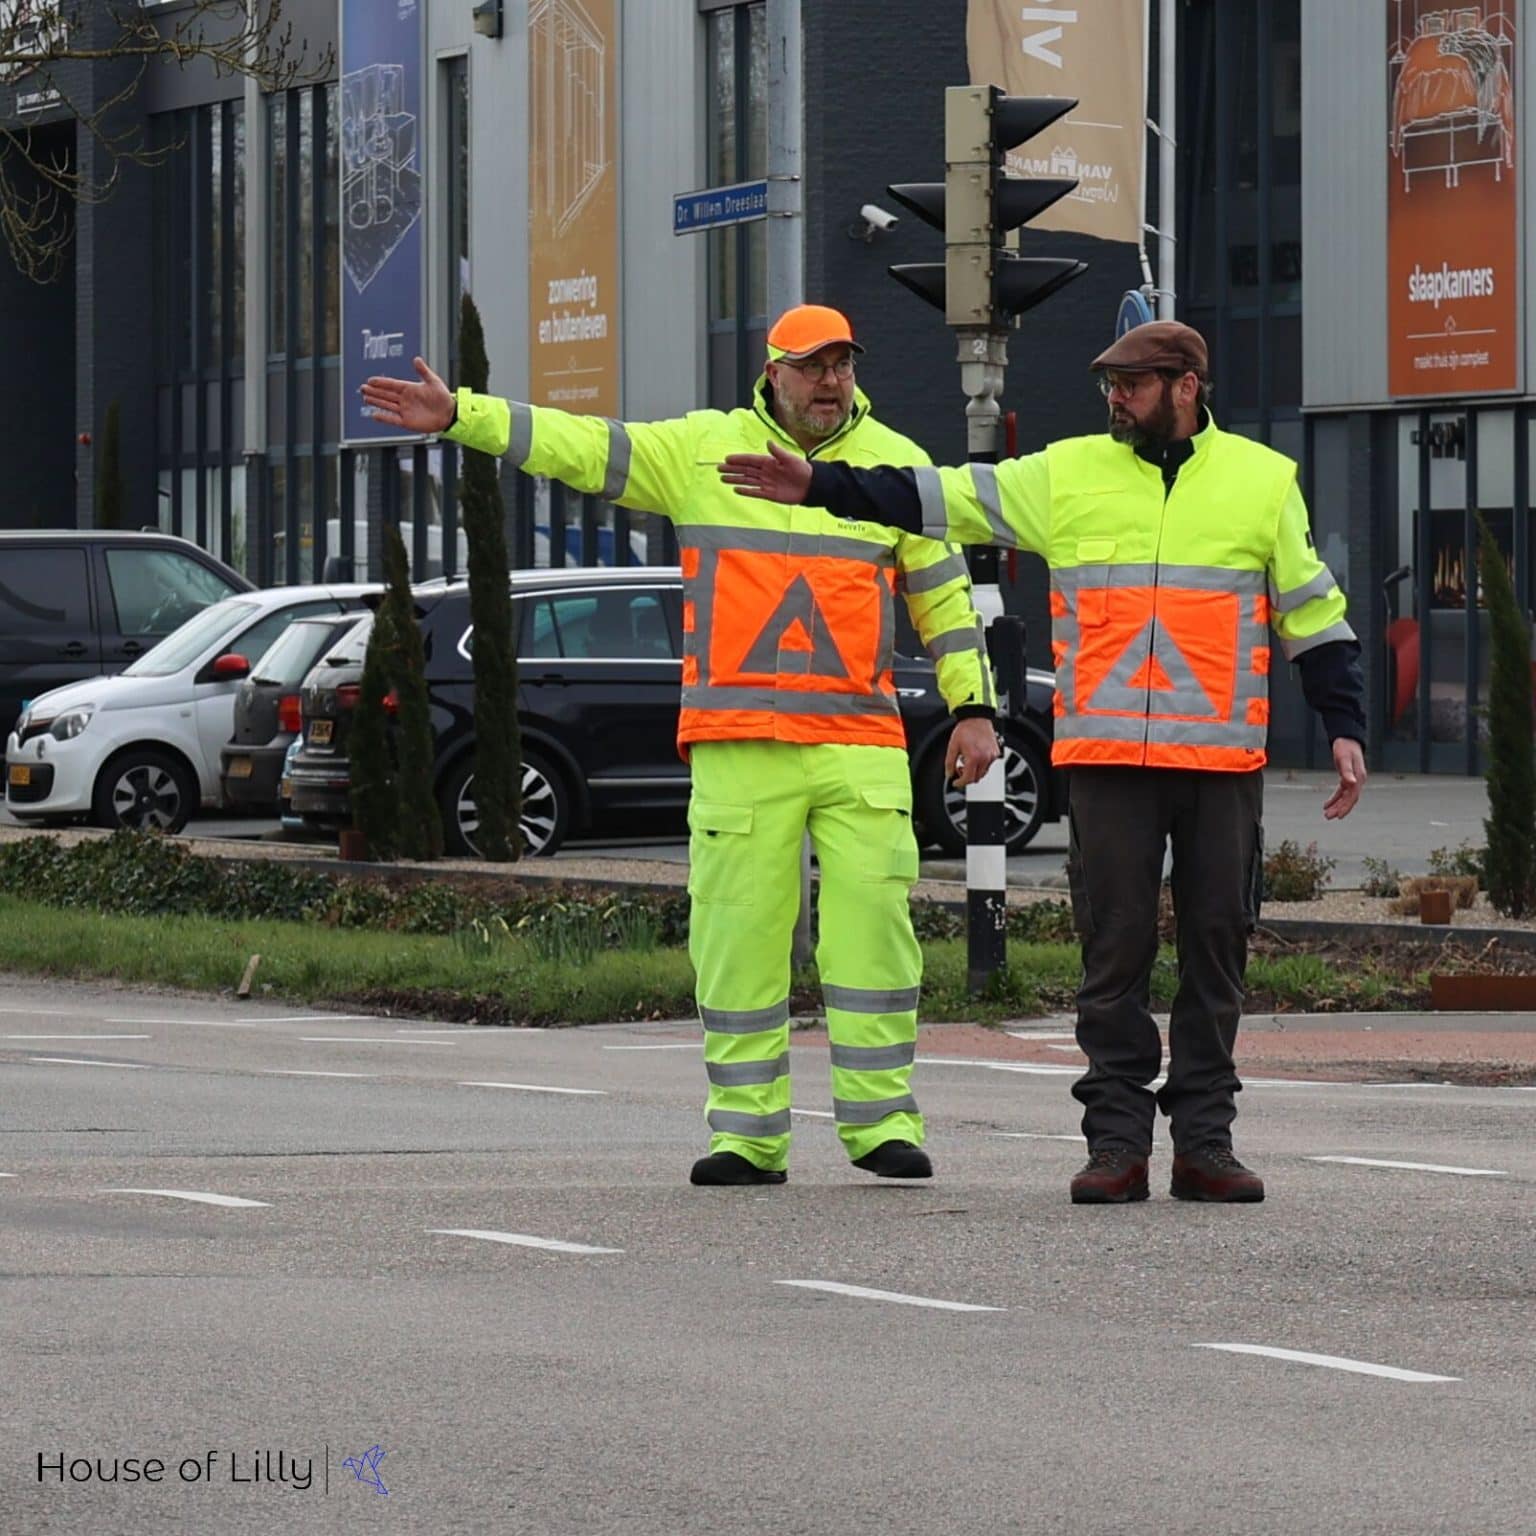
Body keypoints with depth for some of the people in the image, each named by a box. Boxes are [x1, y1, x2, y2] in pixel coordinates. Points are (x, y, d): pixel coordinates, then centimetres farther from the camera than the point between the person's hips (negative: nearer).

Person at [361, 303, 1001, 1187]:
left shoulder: (898, 465, 10)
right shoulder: (703, 450, 9)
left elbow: (946, 593, 13)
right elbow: (579, 448, 7)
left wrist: (975, 707, 6)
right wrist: (460, 416, 0)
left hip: (860, 741, 0)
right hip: (738, 744, 0)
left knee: (872, 922, -7)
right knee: (738, 932, -1)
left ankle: (881, 1121, -2)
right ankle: (748, 1133, 5)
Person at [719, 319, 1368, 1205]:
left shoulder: (1263, 482, 8)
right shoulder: (1067, 475, 10)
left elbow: (1312, 611, 13)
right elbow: (940, 500, 11)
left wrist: (1345, 726, 7)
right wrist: (820, 489, 6)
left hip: (1224, 763, 0)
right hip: (1107, 759, 0)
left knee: (1217, 949, 2)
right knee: (1114, 949, 0)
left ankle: (1205, 1141, 8)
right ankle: (1118, 1141, 4)